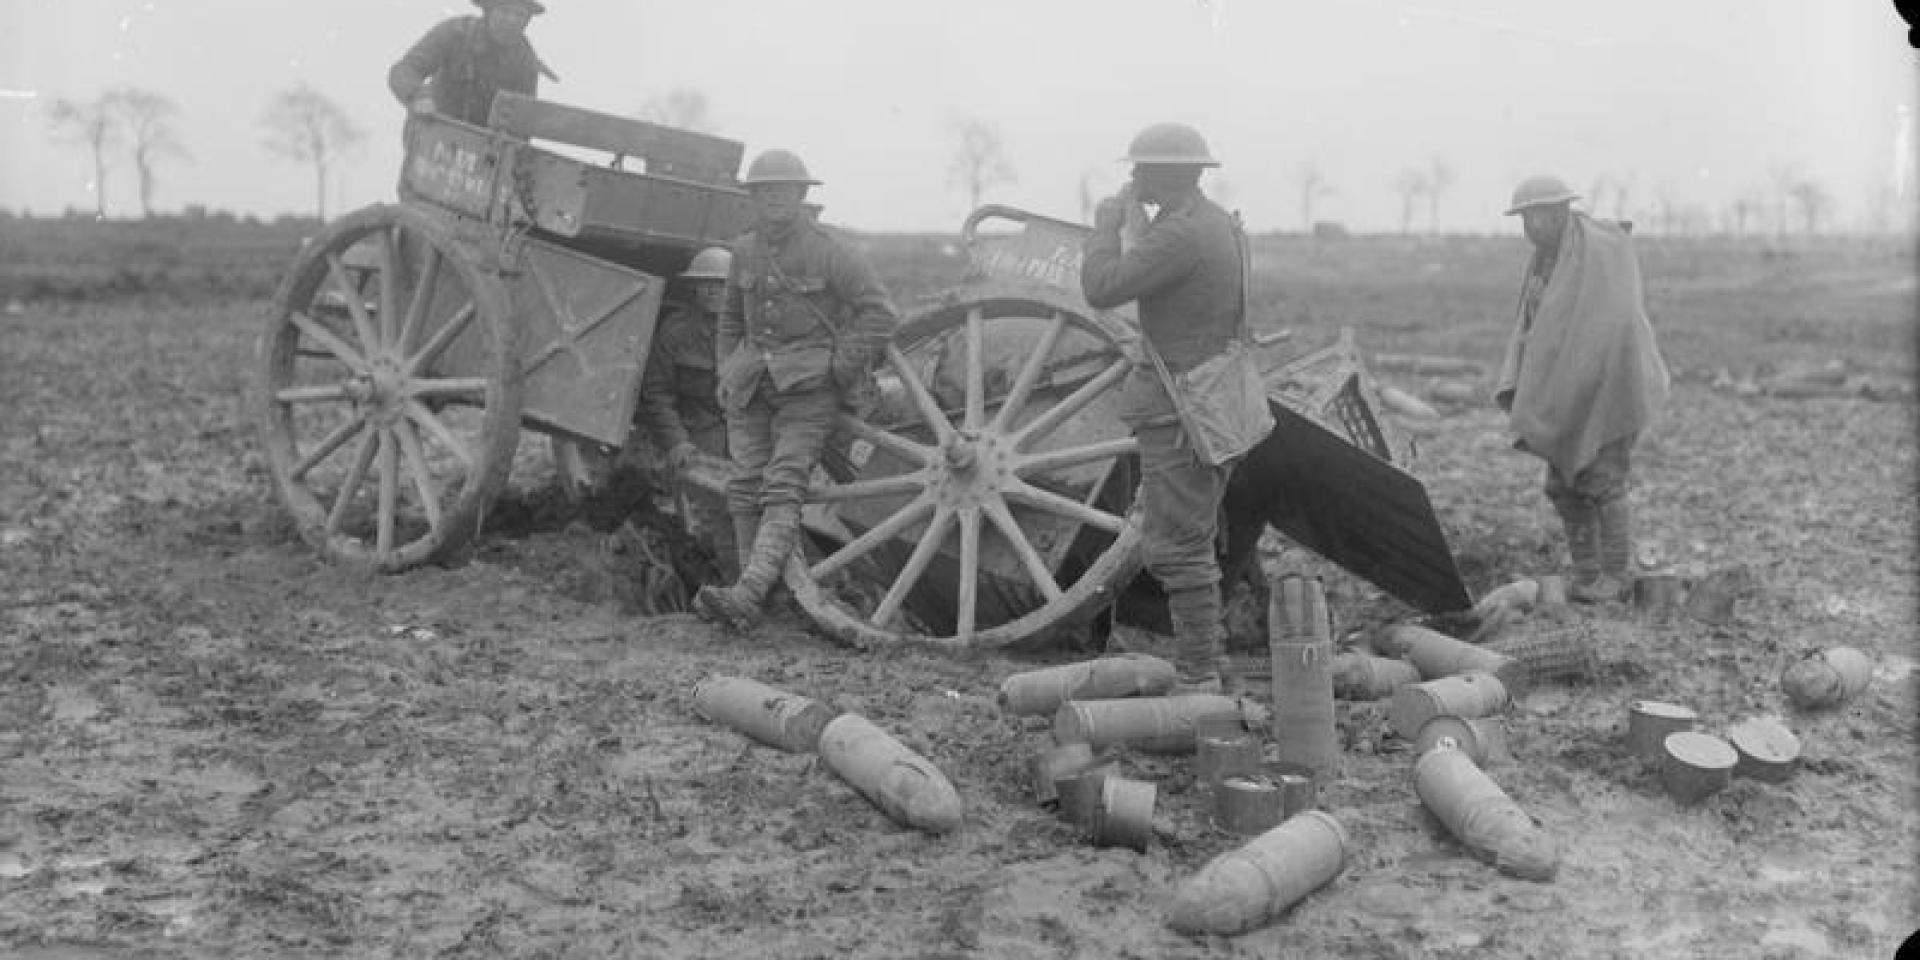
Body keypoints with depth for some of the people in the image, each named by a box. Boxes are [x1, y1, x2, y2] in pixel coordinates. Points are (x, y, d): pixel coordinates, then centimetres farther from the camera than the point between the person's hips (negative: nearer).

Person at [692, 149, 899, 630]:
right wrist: (727, 371, 18)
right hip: (752, 381, 6)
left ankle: (748, 595, -28)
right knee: (745, 485, -2)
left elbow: (879, 311, -8)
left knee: (783, 486, -16)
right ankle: (752, 584, 4)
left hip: (809, 383, -6)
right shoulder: (746, 250, 12)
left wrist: (842, 370, -9)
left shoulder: (829, 252, -7)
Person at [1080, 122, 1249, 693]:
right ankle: (1213, 662, 28)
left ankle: (1199, 679, -2)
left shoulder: (1180, 233, -20)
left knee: (1174, 548, -6)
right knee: (1192, 542, 19)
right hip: (1214, 404, 11)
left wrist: (1108, 224, -11)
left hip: (1181, 410, -11)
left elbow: (1101, 289, -23)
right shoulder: (1220, 223, 13)